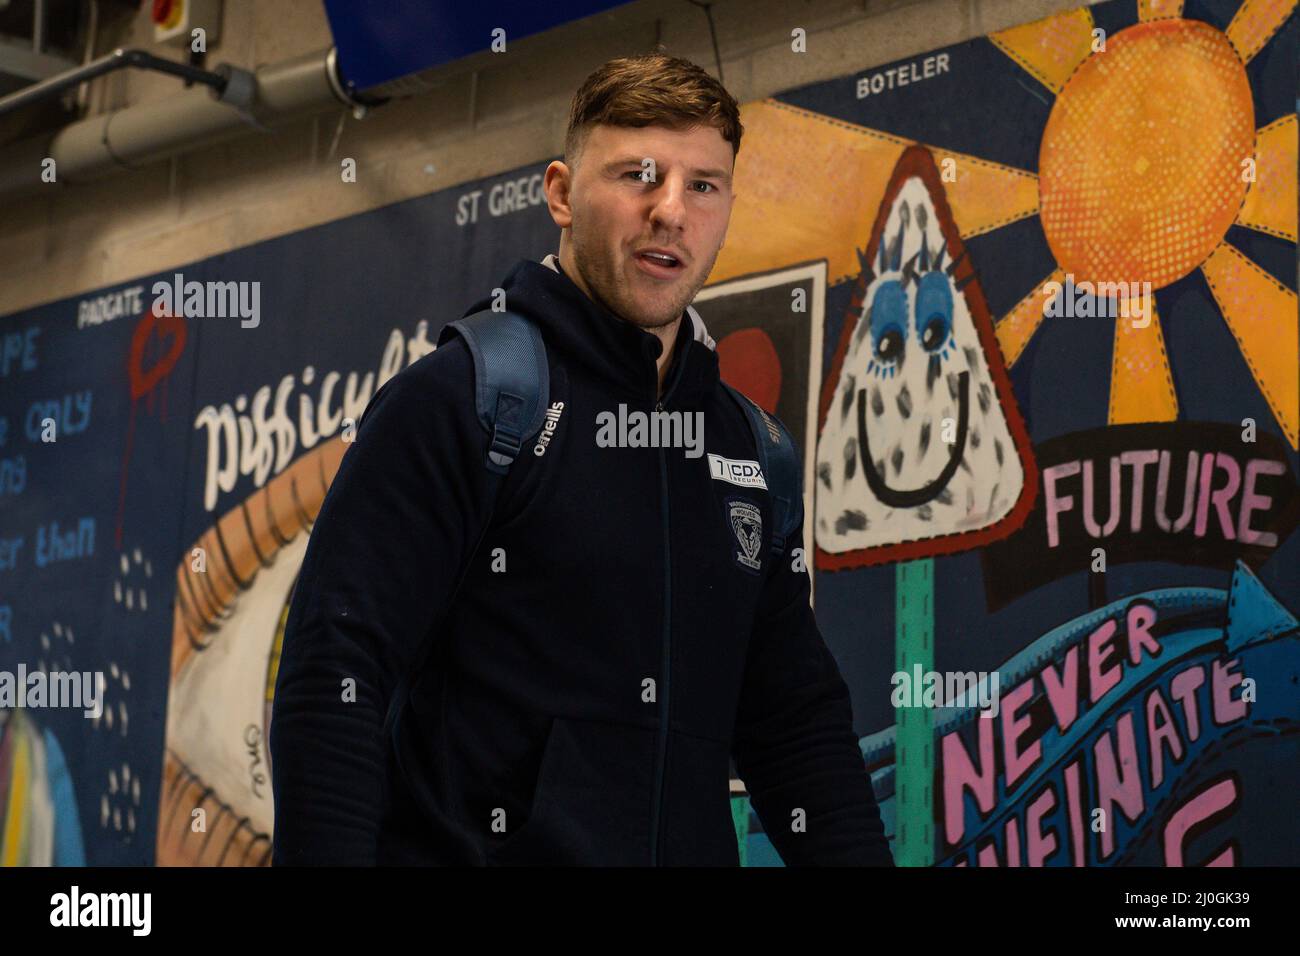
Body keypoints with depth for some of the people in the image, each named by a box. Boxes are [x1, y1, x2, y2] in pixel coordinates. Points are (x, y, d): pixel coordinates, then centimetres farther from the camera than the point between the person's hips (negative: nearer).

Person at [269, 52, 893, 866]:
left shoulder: (753, 446, 13)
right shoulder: (457, 397, -7)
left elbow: (797, 719, 16)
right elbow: (333, 676, -14)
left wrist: (857, 854, 5)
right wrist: (326, 852, -24)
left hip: (692, 846, 6)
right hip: (468, 845, -6)